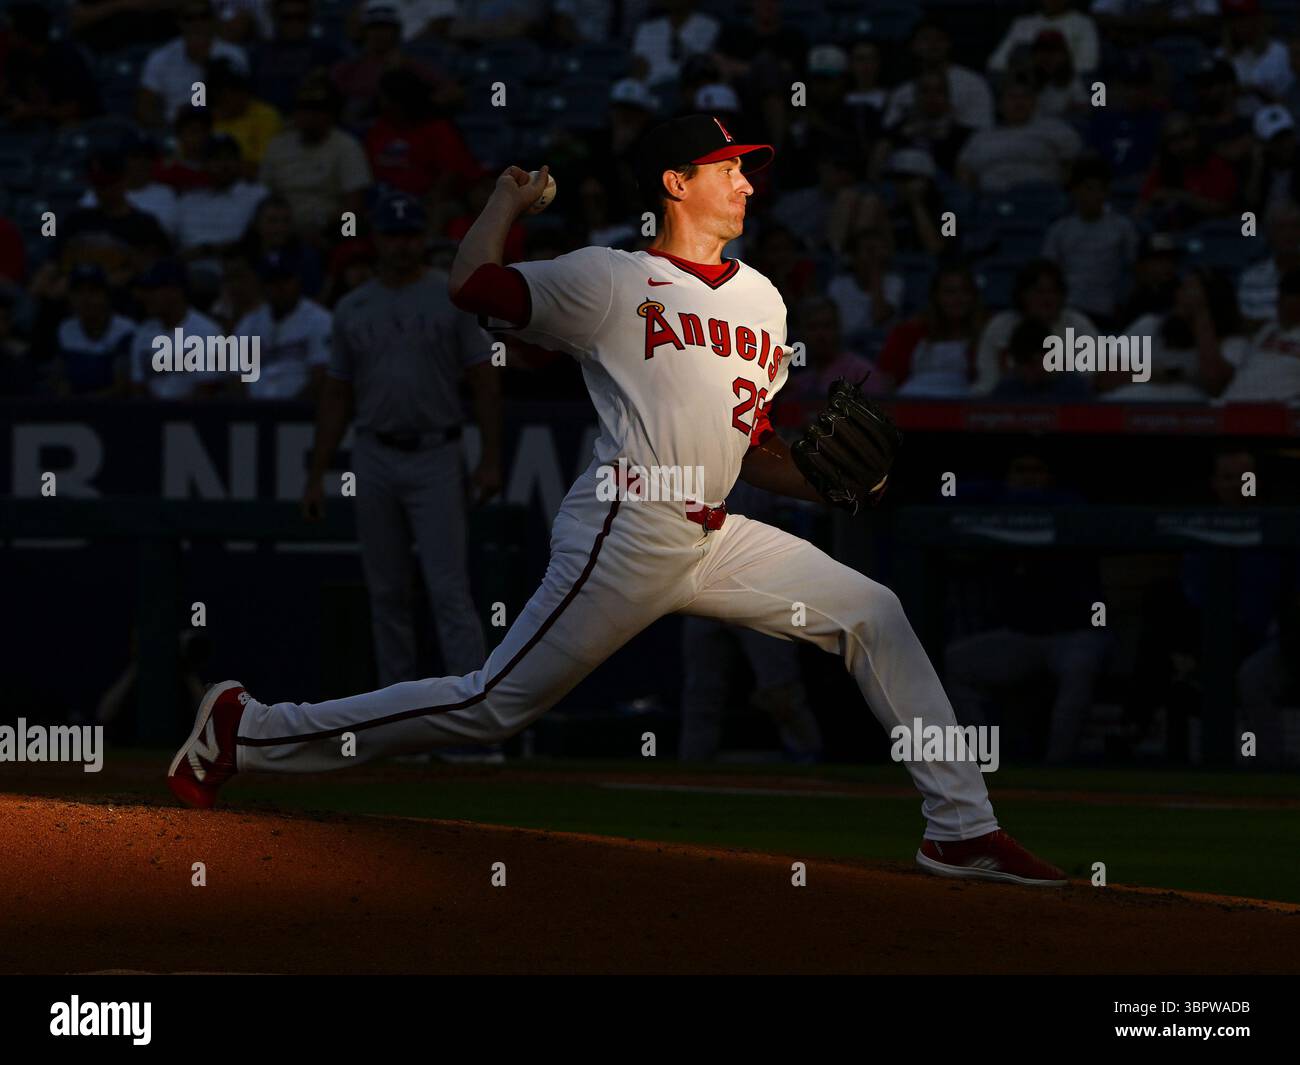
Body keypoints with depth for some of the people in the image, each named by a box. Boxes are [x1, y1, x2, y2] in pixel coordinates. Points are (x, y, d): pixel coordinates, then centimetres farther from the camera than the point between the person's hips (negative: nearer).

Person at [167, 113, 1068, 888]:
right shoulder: (610, 280, -4)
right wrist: (511, 198, 6)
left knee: (874, 615, -1)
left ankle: (961, 830, 2)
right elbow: (472, 283, -11)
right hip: (624, 538, -7)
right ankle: (249, 733, 3)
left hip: (714, 539, 7)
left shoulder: (761, 299, 17)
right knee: (493, 706, -8)